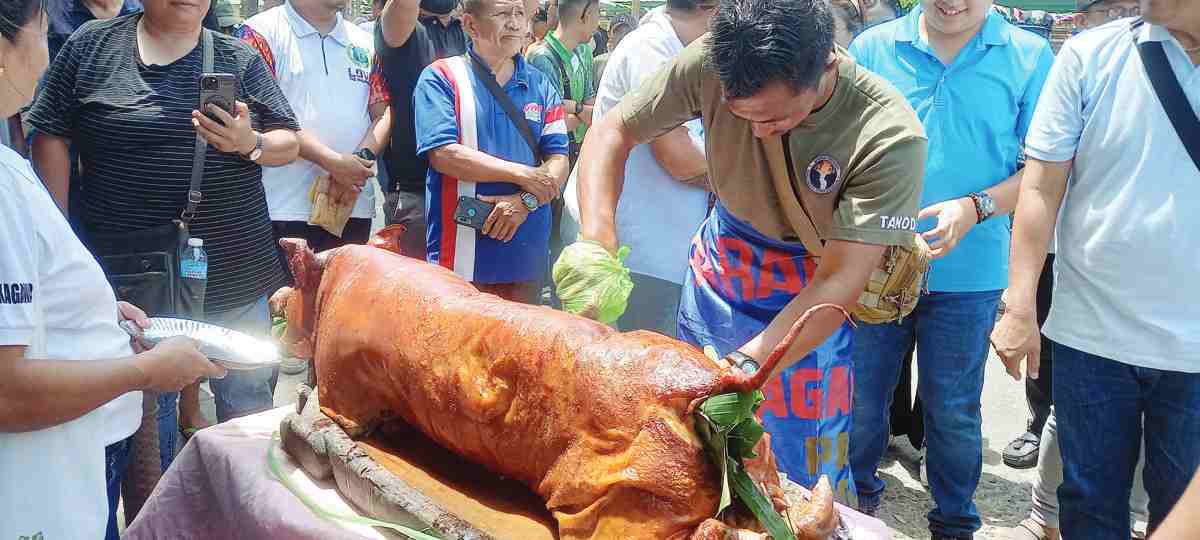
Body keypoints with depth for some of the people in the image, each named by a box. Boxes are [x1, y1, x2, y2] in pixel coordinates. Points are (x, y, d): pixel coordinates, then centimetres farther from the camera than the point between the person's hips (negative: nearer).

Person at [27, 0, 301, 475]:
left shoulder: (241, 60, 5)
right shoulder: (91, 46, 1)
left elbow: (288, 145, 6)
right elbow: (52, 137, 3)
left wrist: (250, 144, -16)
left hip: (236, 271, 2)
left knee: (248, 404, 12)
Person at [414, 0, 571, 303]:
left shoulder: (541, 86, 10)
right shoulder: (442, 78, -2)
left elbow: (559, 163, 3)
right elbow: (443, 155, -14)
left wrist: (525, 201, -16)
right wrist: (521, 174, -12)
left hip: (527, 255, 4)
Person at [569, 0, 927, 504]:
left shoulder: (888, 135, -30)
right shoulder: (712, 62, -24)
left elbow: (839, 282, -30)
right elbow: (613, 131, -12)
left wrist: (744, 368, -41)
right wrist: (597, 235, -29)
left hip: (813, 300, -3)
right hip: (717, 271, 3)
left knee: (806, 475, 4)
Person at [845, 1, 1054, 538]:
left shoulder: (1030, 57, -4)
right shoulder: (872, 47, -1)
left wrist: (976, 208, -19)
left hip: (967, 271, -1)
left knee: (953, 410, 12)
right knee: (861, 397, 14)